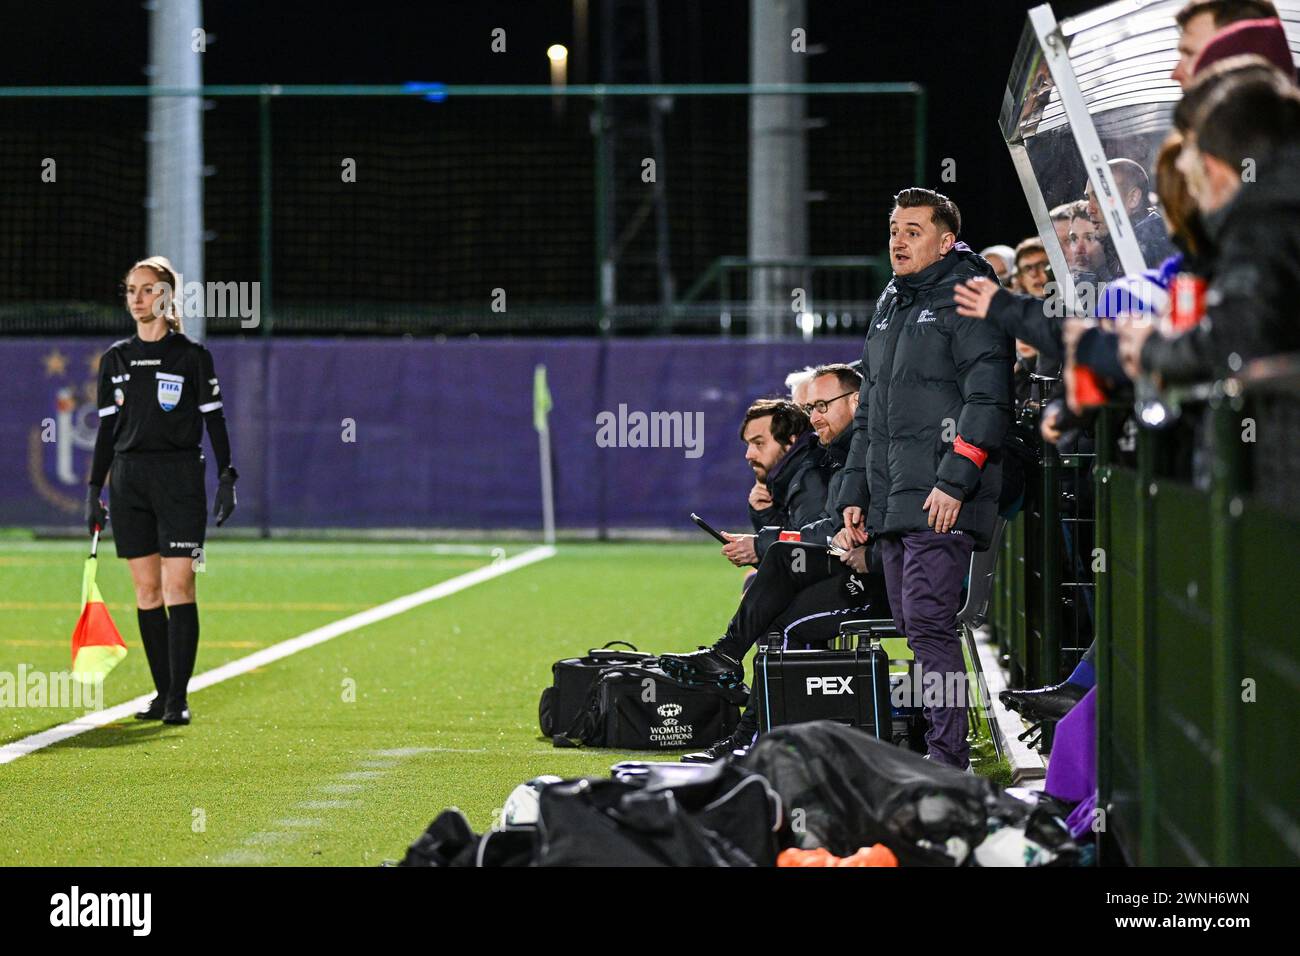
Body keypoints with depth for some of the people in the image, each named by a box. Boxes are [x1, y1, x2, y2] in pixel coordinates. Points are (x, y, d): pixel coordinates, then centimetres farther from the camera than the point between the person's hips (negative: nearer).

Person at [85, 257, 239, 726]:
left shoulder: (192, 356, 0)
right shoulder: (115, 359, 11)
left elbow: (214, 420, 1)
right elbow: (106, 427, 14)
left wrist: (227, 478, -7)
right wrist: (94, 489, 10)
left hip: (179, 477, -4)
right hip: (128, 480, 4)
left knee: (178, 588, -9)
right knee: (146, 590, 4)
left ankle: (179, 698, -9)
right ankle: (162, 692, 10)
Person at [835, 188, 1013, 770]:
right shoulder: (890, 306, 22)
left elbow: (987, 399, -14)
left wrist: (954, 481, -21)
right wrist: (855, 493, 21)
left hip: (942, 502, -9)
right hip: (890, 503, 9)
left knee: (928, 620, -14)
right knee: (913, 629, 9)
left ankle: (948, 756, -13)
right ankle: (932, 748, 14)